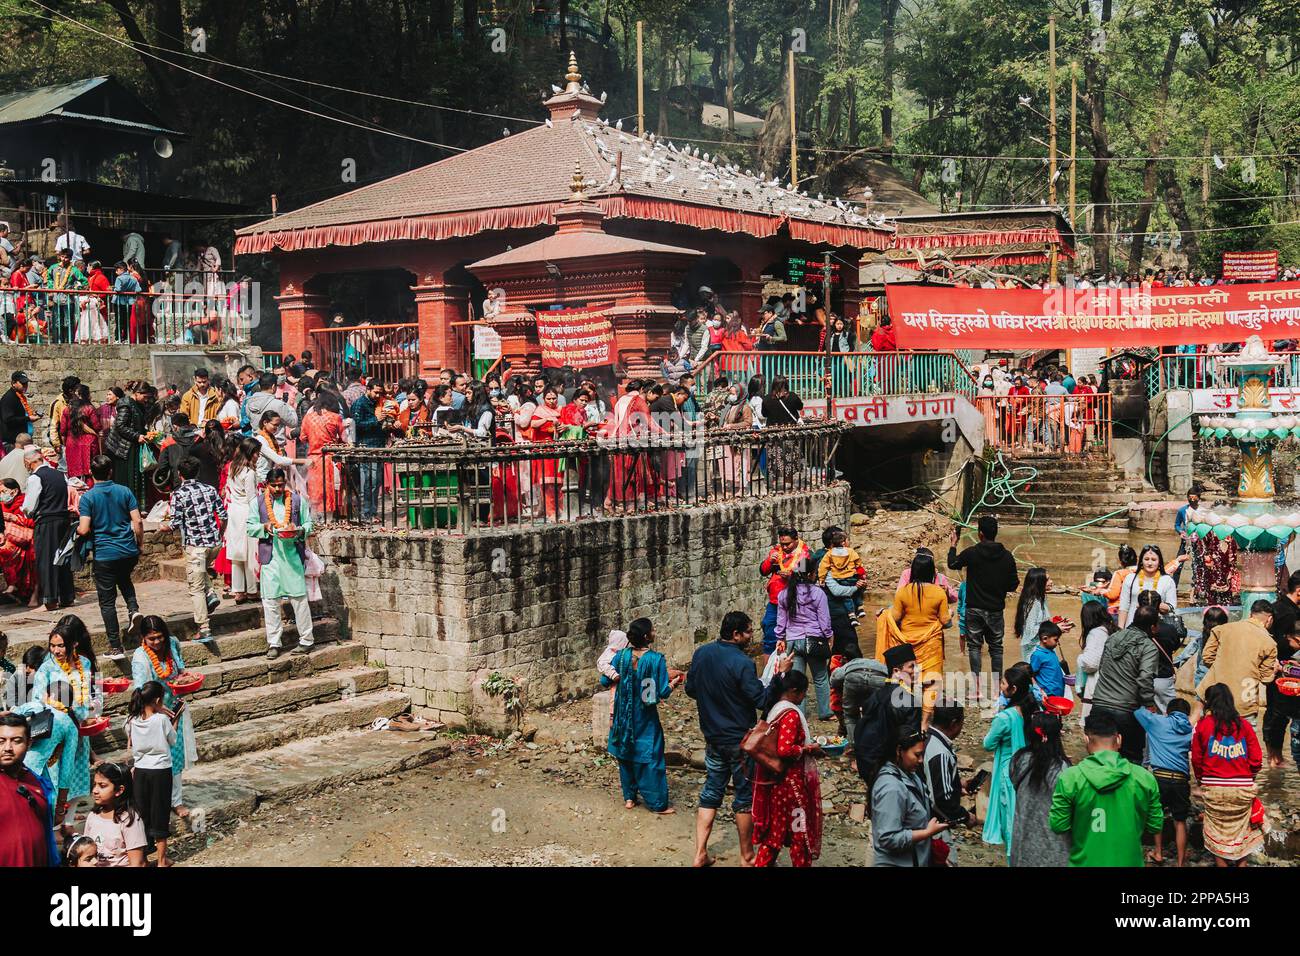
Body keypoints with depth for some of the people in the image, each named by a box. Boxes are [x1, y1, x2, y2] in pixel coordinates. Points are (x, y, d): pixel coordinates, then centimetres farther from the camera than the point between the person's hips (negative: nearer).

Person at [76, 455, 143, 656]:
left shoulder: (88, 497, -7)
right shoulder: (124, 492, 0)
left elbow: (84, 530, -14)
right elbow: (138, 522, -3)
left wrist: (77, 529, 10)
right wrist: (139, 546, 10)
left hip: (104, 555, -3)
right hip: (129, 552, 3)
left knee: (107, 602, 6)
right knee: (124, 579, 34)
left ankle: (116, 647, 5)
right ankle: (133, 608, 7)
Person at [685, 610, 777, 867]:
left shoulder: (701, 653, -1)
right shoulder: (741, 663, -23)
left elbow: (690, 689, 10)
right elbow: (762, 700, -21)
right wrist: (780, 674, -14)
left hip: (713, 737, 6)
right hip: (740, 738, -6)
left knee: (711, 792, 14)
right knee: (746, 796, 8)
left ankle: (700, 854, 13)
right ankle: (747, 857, 18)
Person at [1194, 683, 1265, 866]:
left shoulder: (1203, 724, -4)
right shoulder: (1244, 724, -2)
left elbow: (1196, 758, 0)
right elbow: (1257, 759, -1)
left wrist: (1201, 779, 18)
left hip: (1213, 787, -1)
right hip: (1243, 787, 1)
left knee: (1218, 832, 12)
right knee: (1241, 831, 14)